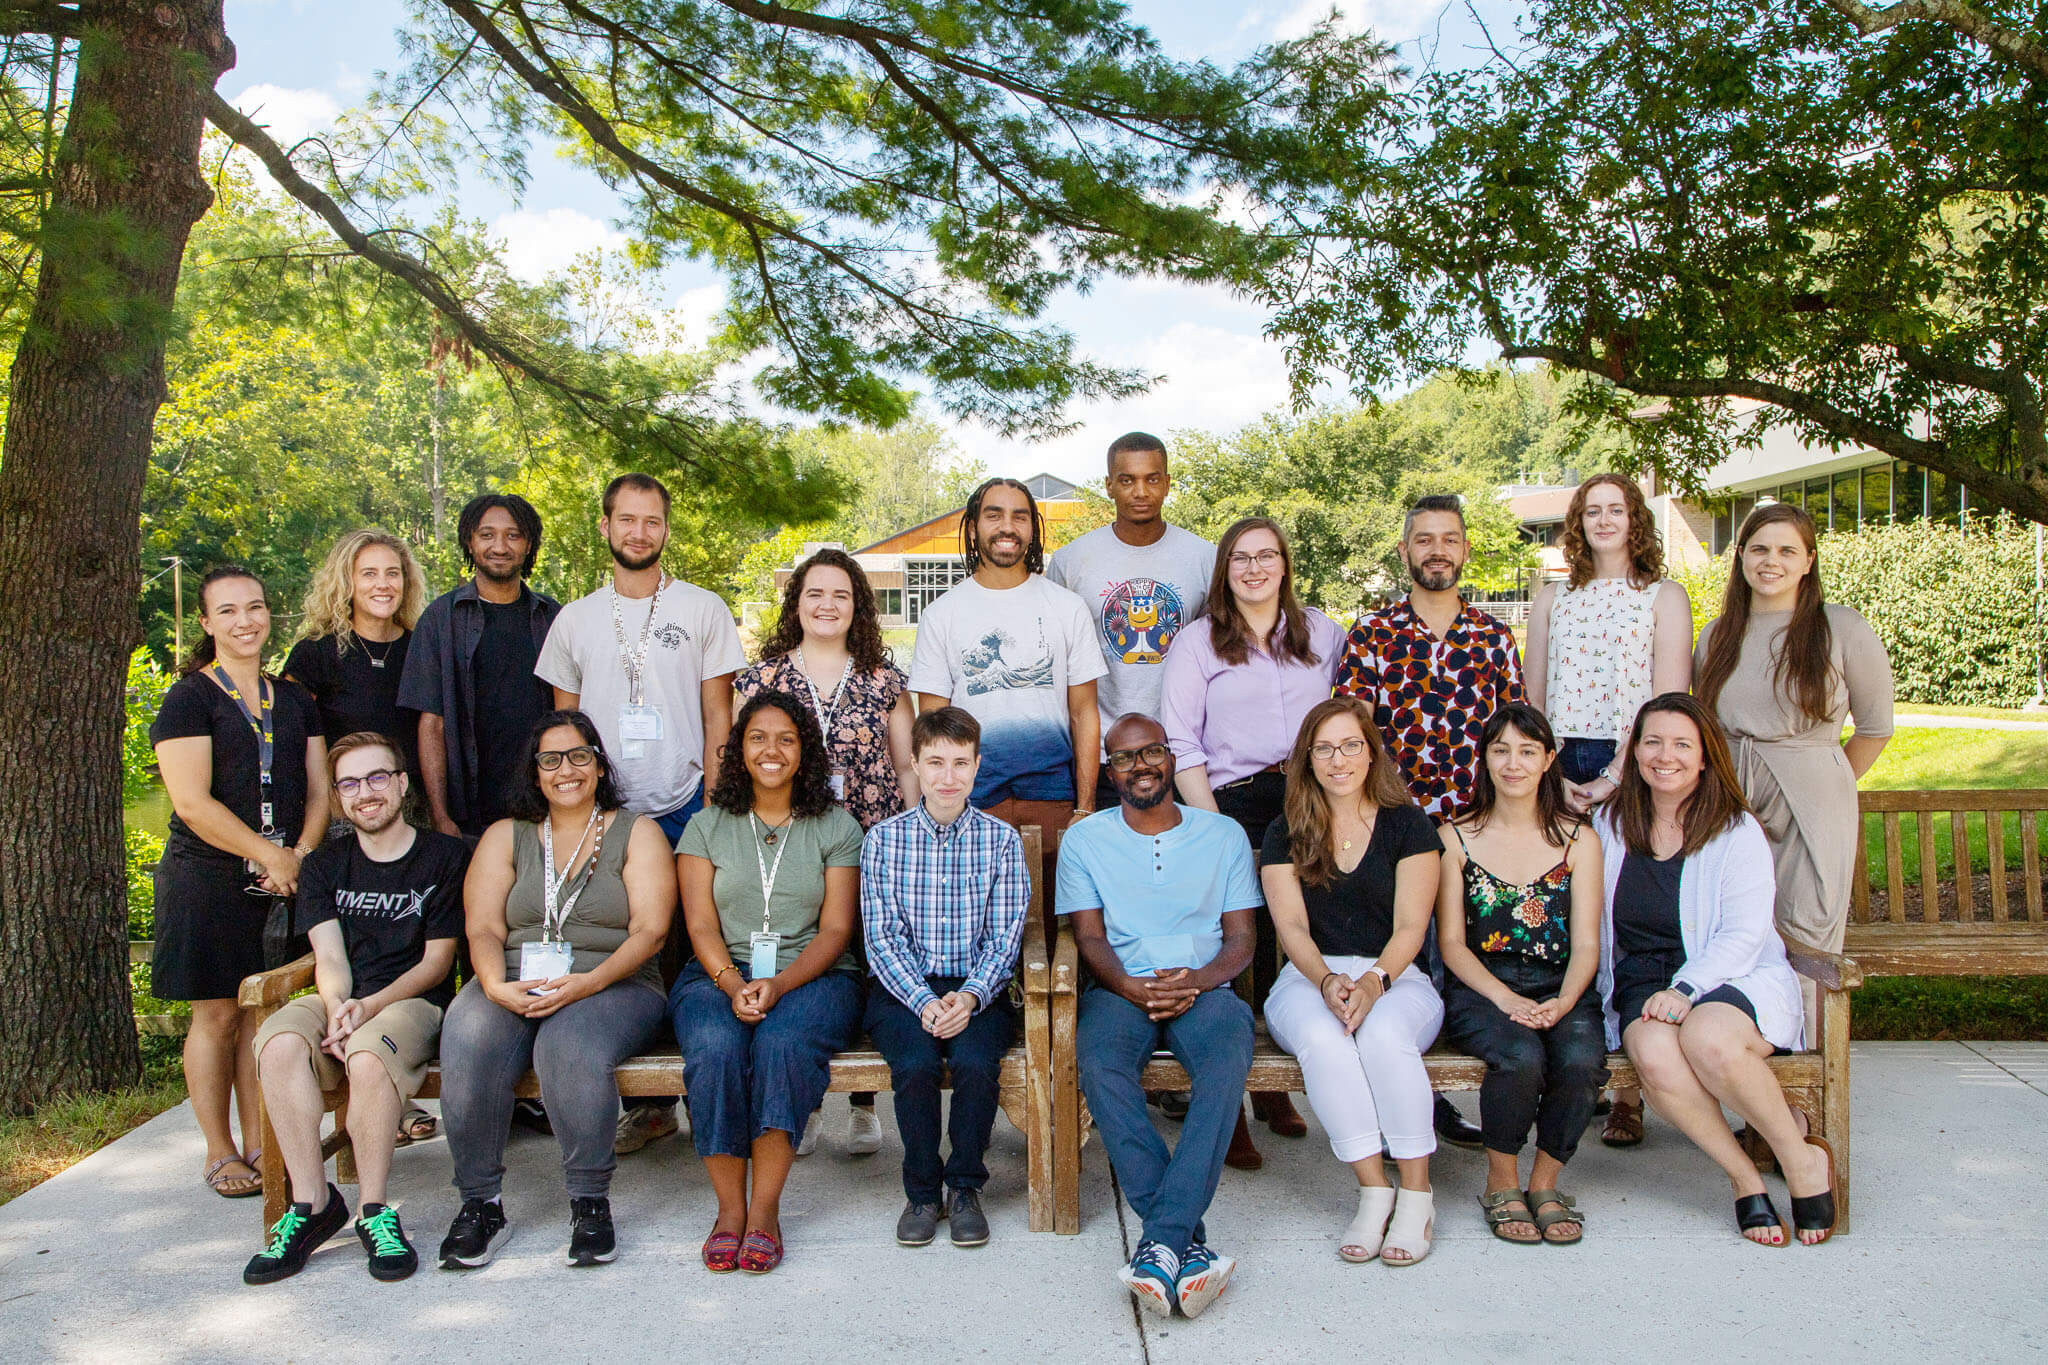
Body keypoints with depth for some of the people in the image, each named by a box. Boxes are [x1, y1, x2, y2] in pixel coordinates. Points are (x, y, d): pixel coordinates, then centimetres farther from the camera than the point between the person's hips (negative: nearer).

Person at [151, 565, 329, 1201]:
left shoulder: (294, 699, 13)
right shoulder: (188, 699, -3)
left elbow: (318, 791, 10)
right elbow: (192, 802, -13)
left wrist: (299, 855, -7)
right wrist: (269, 855, -16)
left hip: (284, 879, 4)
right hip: (208, 880, -4)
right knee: (218, 1012, 0)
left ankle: (258, 1146, 15)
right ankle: (220, 1153, 12)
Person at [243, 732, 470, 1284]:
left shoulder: (446, 856, 3)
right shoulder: (324, 866, 15)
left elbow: (437, 961, 0)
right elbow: (329, 958, 5)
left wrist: (369, 1006, -15)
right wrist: (337, 1010, -18)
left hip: (412, 1001, -3)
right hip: (339, 1000, 4)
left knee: (368, 1056, -36)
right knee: (279, 1045, -30)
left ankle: (375, 1212, -21)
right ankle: (312, 1202, -20)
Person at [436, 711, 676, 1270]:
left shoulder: (636, 833, 11)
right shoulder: (505, 836, 18)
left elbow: (650, 930, -2)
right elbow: (483, 929, 5)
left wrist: (587, 982, -19)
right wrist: (496, 986, -17)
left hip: (611, 985, -2)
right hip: (512, 983, 3)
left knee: (569, 1044, -35)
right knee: (467, 1041, -30)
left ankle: (590, 1202, -19)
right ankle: (480, 1202, -14)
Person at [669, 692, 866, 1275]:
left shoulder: (836, 827, 9)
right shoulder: (708, 826, 12)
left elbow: (836, 930, 1)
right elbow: (702, 926, 3)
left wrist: (778, 986, -16)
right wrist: (733, 985, -17)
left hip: (812, 977, -1)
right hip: (720, 976, 1)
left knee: (783, 1044, -33)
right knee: (715, 1048, -31)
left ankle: (764, 1211, -24)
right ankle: (730, 1209, -19)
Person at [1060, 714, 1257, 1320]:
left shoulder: (1224, 834, 15)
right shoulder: (1085, 839, 14)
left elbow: (1241, 938, 9)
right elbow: (1089, 937, 5)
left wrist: (1198, 980, -13)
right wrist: (1130, 987, -16)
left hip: (1204, 987, 0)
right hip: (1121, 988, 0)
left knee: (1228, 1062, -35)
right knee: (1100, 1066, -34)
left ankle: (1161, 1240, -37)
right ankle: (1188, 1239, -33)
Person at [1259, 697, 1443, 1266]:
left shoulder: (1407, 825, 6)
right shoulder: (1285, 834, 10)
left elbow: (1409, 927, -2)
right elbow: (1292, 926, 0)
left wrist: (1374, 981, -21)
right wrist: (1327, 981, -20)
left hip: (1396, 976, -1)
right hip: (1310, 977, 1)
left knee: (1384, 1033, -35)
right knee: (1321, 1039, -34)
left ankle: (1417, 1194, -21)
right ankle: (1374, 1190, -25)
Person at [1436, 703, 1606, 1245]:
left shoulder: (1579, 840, 10)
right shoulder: (1456, 839, 7)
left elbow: (1586, 944, 4)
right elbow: (1451, 942, 2)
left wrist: (1563, 1002, -17)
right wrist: (1507, 999, -14)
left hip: (1562, 990, 1)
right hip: (1481, 989, -1)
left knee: (1581, 1060, -31)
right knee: (1521, 1057, -33)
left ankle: (1545, 1182, -5)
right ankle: (1501, 1184, -6)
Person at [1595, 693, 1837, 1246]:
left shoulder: (1737, 831, 1)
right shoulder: (1609, 825, 11)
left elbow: (1744, 935, -7)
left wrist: (1686, 988, -22)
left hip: (1734, 981, -2)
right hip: (1642, 987, 2)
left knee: (1709, 1039, -36)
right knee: (1656, 1055, -32)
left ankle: (1801, 1157, -10)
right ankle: (1745, 1178, -12)